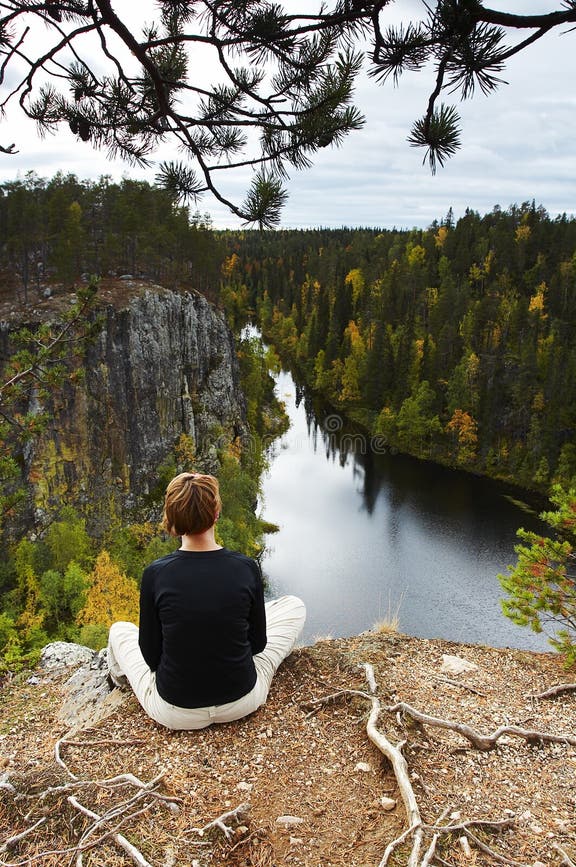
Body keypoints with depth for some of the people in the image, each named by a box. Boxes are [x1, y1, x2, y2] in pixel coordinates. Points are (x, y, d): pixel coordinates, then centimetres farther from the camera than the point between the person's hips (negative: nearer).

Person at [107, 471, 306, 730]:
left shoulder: (155, 574, -18)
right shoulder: (247, 568, -15)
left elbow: (151, 655, -6)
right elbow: (257, 643, -2)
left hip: (175, 713, 0)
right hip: (243, 703, 0)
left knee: (120, 630, 26)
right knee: (294, 606, 19)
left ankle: (122, 677, 58)